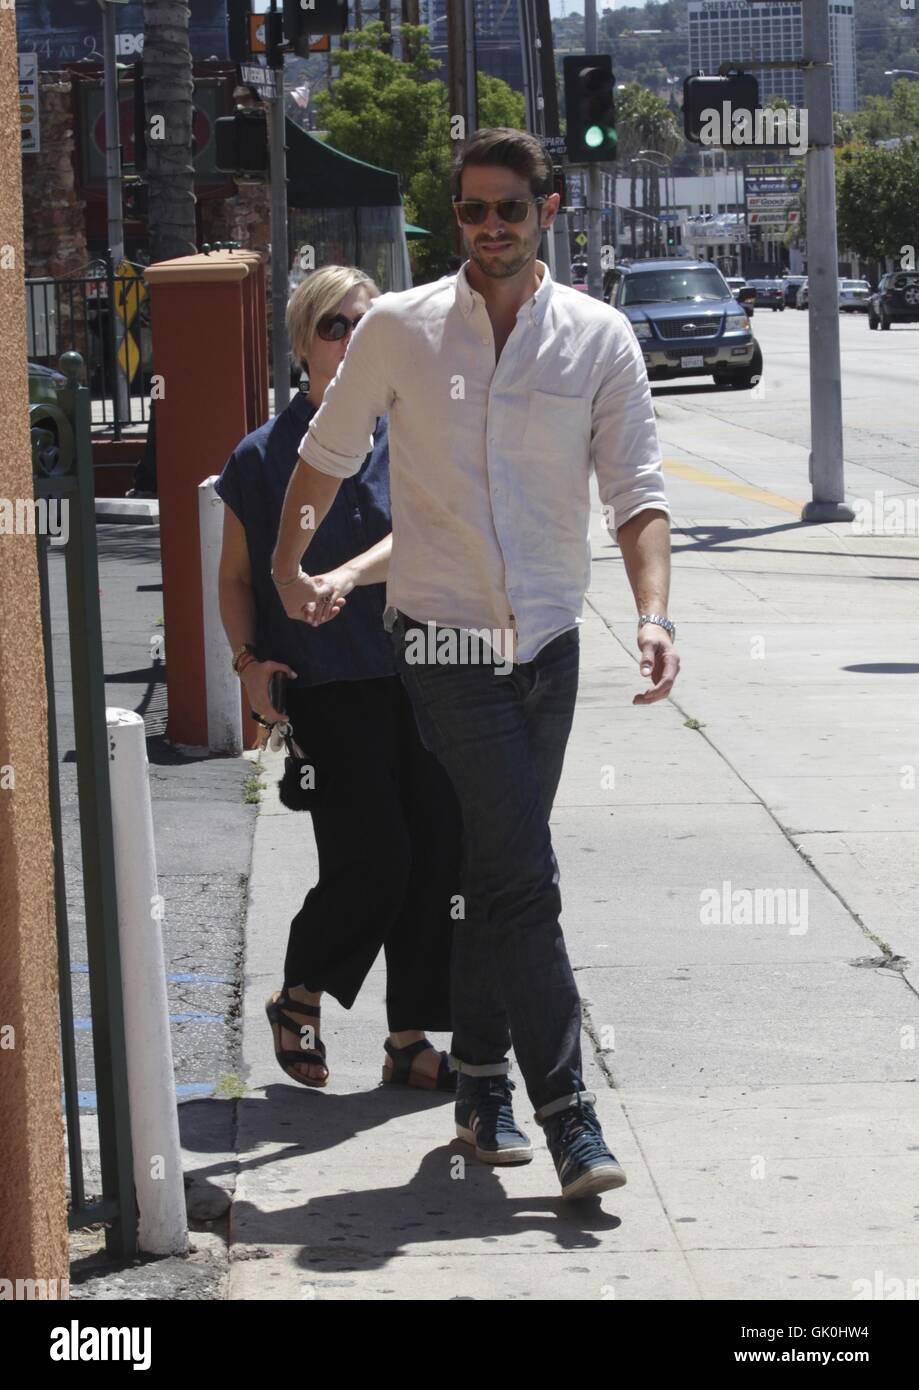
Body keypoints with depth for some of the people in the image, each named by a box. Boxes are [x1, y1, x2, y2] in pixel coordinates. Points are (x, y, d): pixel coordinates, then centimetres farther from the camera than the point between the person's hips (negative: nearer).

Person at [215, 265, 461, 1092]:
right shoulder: (265, 456, 5)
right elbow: (235, 578, 12)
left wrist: (349, 575, -28)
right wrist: (249, 660, -4)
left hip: (419, 674, 2)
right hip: (328, 689, -2)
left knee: (438, 857, 1)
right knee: (372, 859, -11)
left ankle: (411, 1040, 13)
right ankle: (298, 1000, 14)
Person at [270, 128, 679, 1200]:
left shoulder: (599, 338, 0)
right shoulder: (399, 329, -2)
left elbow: (635, 490, -2)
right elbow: (327, 453, 13)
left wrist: (653, 614, -17)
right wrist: (287, 567, 21)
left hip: (548, 640, 3)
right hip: (443, 639, -3)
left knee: (496, 874, 13)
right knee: (524, 876, -12)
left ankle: (480, 1084, 26)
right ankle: (565, 1112, -12)